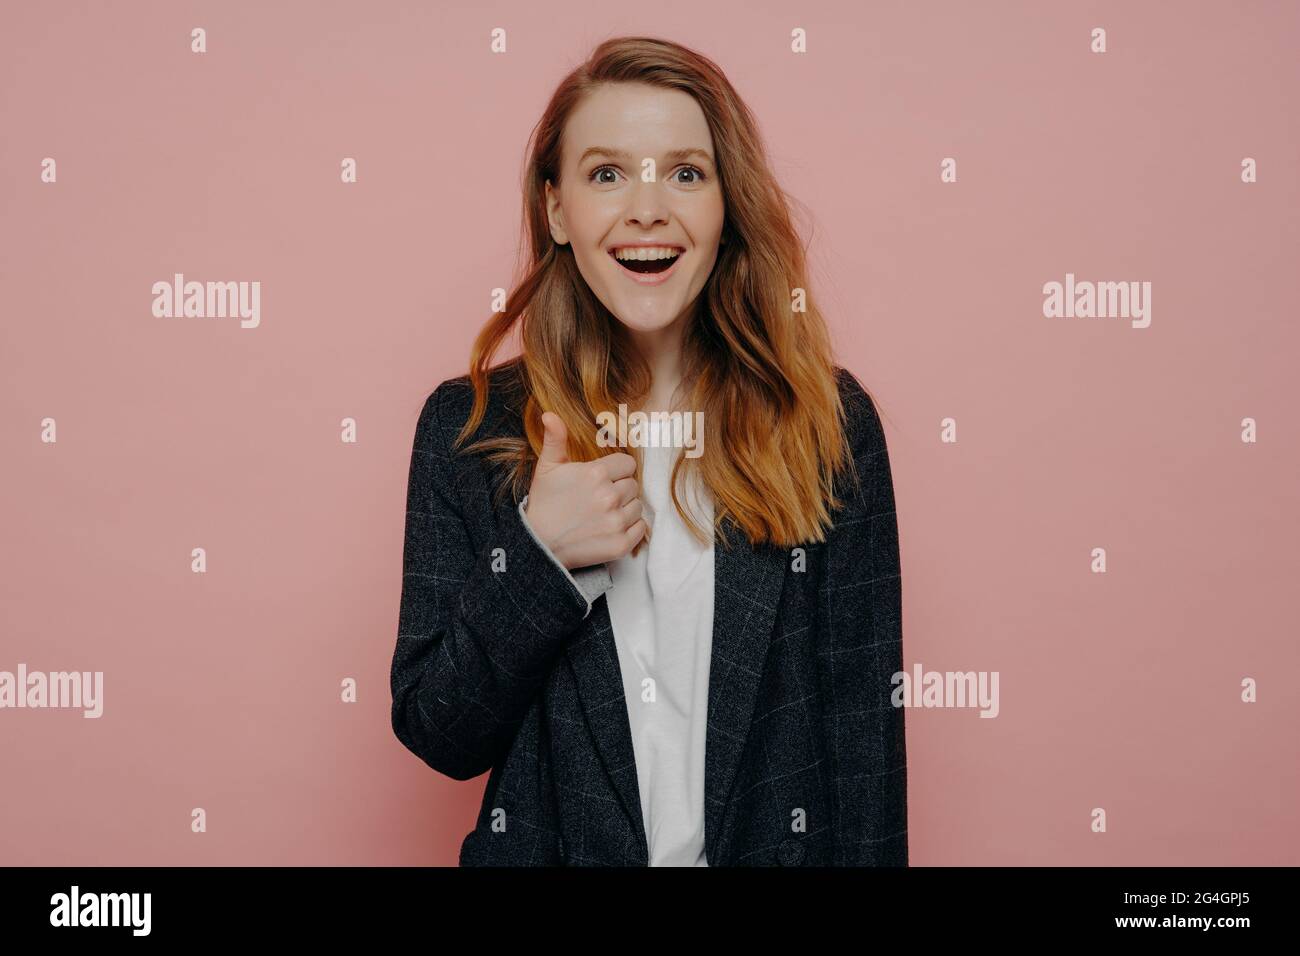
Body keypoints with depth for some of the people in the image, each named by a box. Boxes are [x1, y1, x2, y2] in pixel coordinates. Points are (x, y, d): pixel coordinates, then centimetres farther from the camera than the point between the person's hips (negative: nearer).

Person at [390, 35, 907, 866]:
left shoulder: (826, 421, -9)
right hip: (548, 844, 0)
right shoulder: (466, 426, -8)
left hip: (774, 844, 0)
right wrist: (541, 555, -22)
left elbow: (864, 731, -7)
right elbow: (436, 736, -9)